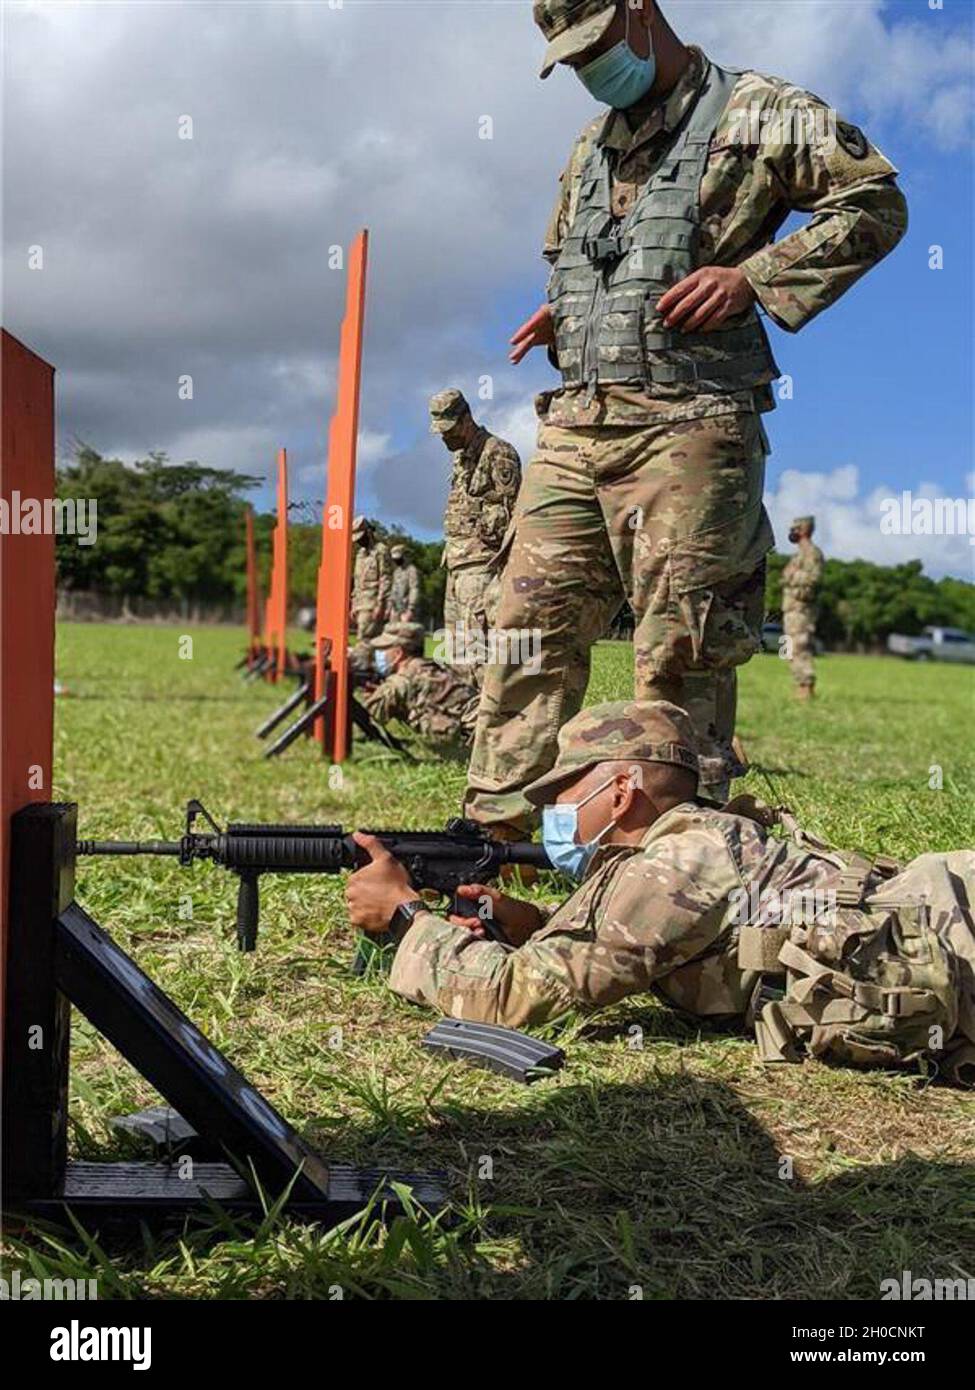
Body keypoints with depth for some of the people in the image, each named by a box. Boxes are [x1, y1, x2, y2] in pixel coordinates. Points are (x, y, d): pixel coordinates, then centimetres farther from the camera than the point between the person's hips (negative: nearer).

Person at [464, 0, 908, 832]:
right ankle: (496, 821, 8)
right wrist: (558, 313, 15)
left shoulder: (756, 112, 5)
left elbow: (877, 203, 2)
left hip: (686, 426, -6)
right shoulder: (590, 147, 25)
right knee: (531, 623, 2)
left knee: (679, 649, -6)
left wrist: (752, 276, -10)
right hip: (574, 424, 7)